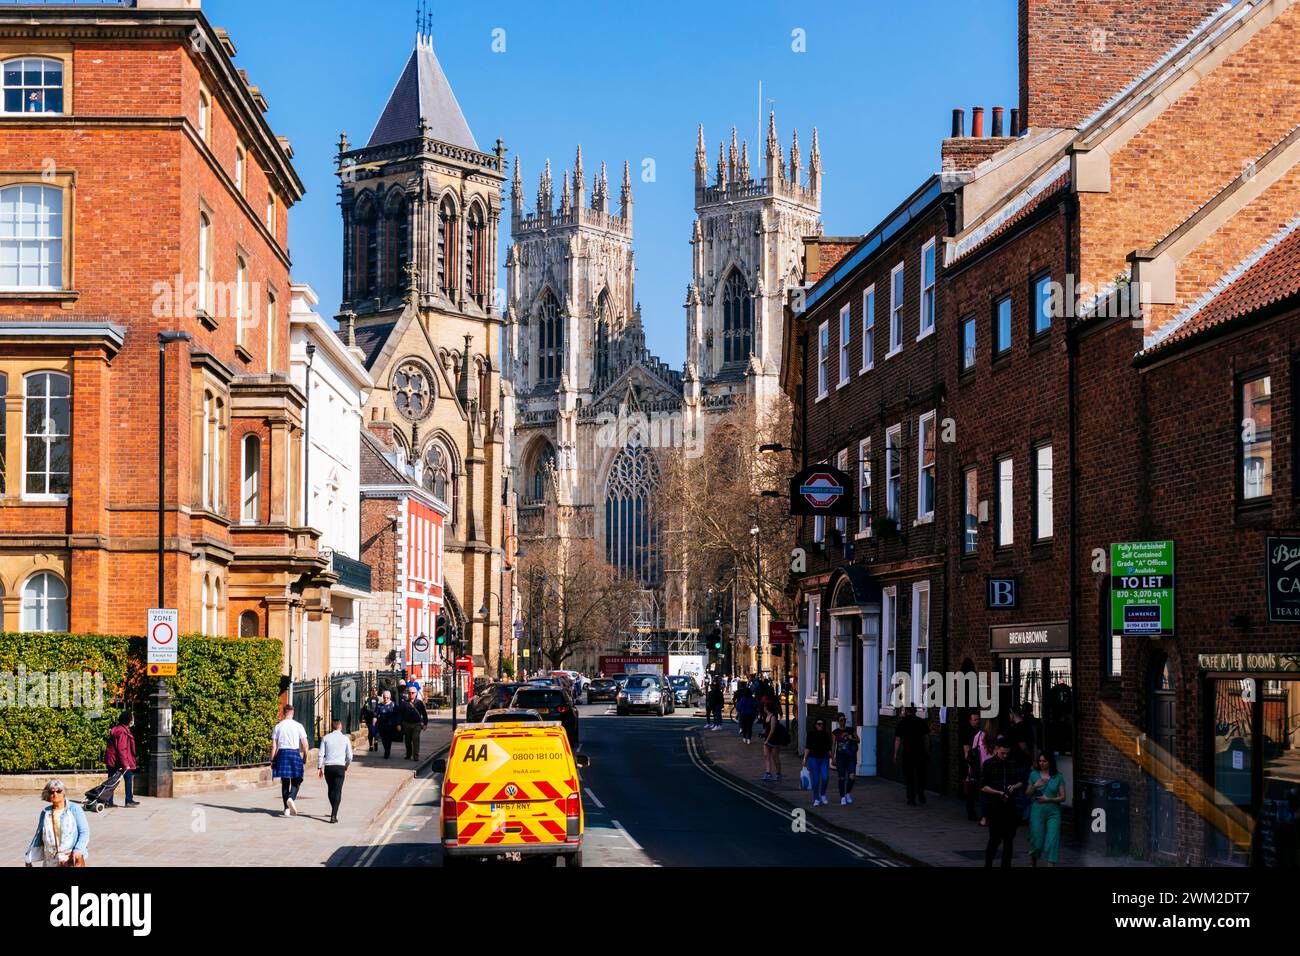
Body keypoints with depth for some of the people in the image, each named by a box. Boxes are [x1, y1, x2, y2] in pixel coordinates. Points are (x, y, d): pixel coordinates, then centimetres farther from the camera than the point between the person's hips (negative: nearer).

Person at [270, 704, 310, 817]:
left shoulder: (278, 726, 3)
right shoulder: (298, 726, -2)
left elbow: (274, 746, 2)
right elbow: (305, 744, -2)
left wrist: (272, 760, 8)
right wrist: (305, 758, 10)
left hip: (282, 753, 2)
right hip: (295, 753, -2)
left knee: (285, 782, 10)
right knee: (296, 781, 7)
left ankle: (287, 809, 12)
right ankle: (291, 798, -22)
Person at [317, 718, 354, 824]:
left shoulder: (326, 738, 4)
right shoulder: (346, 738, 2)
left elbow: (321, 754, 0)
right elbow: (349, 756, 4)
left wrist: (319, 768, 6)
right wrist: (346, 767, 21)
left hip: (328, 767, 2)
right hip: (340, 767, -2)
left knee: (331, 790, 18)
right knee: (337, 791, -2)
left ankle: (334, 812, 31)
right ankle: (333, 815, -13)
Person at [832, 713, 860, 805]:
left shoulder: (851, 730, 3)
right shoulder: (836, 732, 3)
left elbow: (858, 741, 10)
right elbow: (834, 745, 6)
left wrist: (852, 738, -10)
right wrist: (833, 758, 2)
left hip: (851, 756, 0)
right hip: (840, 756, 0)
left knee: (851, 777, -10)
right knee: (842, 778, 1)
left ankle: (848, 793, 15)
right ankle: (842, 797, 12)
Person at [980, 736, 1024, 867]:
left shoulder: (1013, 764, 8)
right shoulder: (989, 764, -2)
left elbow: (1021, 783, 15)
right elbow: (983, 786, -5)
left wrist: (1015, 786, -7)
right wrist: (999, 793, -15)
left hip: (1011, 806, 4)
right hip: (994, 807, -4)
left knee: (1009, 839, 5)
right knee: (995, 838, -5)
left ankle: (1006, 864, 12)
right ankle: (988, 864, 10)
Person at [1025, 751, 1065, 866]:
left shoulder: (1058, 776, 1)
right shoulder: (1034, 774, 3)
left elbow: (1062, 797, 1)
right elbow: (1027, 794, 7)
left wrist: (1048, 799, -13)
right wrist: (1035, 786, -11)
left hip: (1053, 813, -1)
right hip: (1037, 812, 1)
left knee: (1052, 841, -9)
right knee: (1036, 841, 6)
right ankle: (1032, 863, 33)